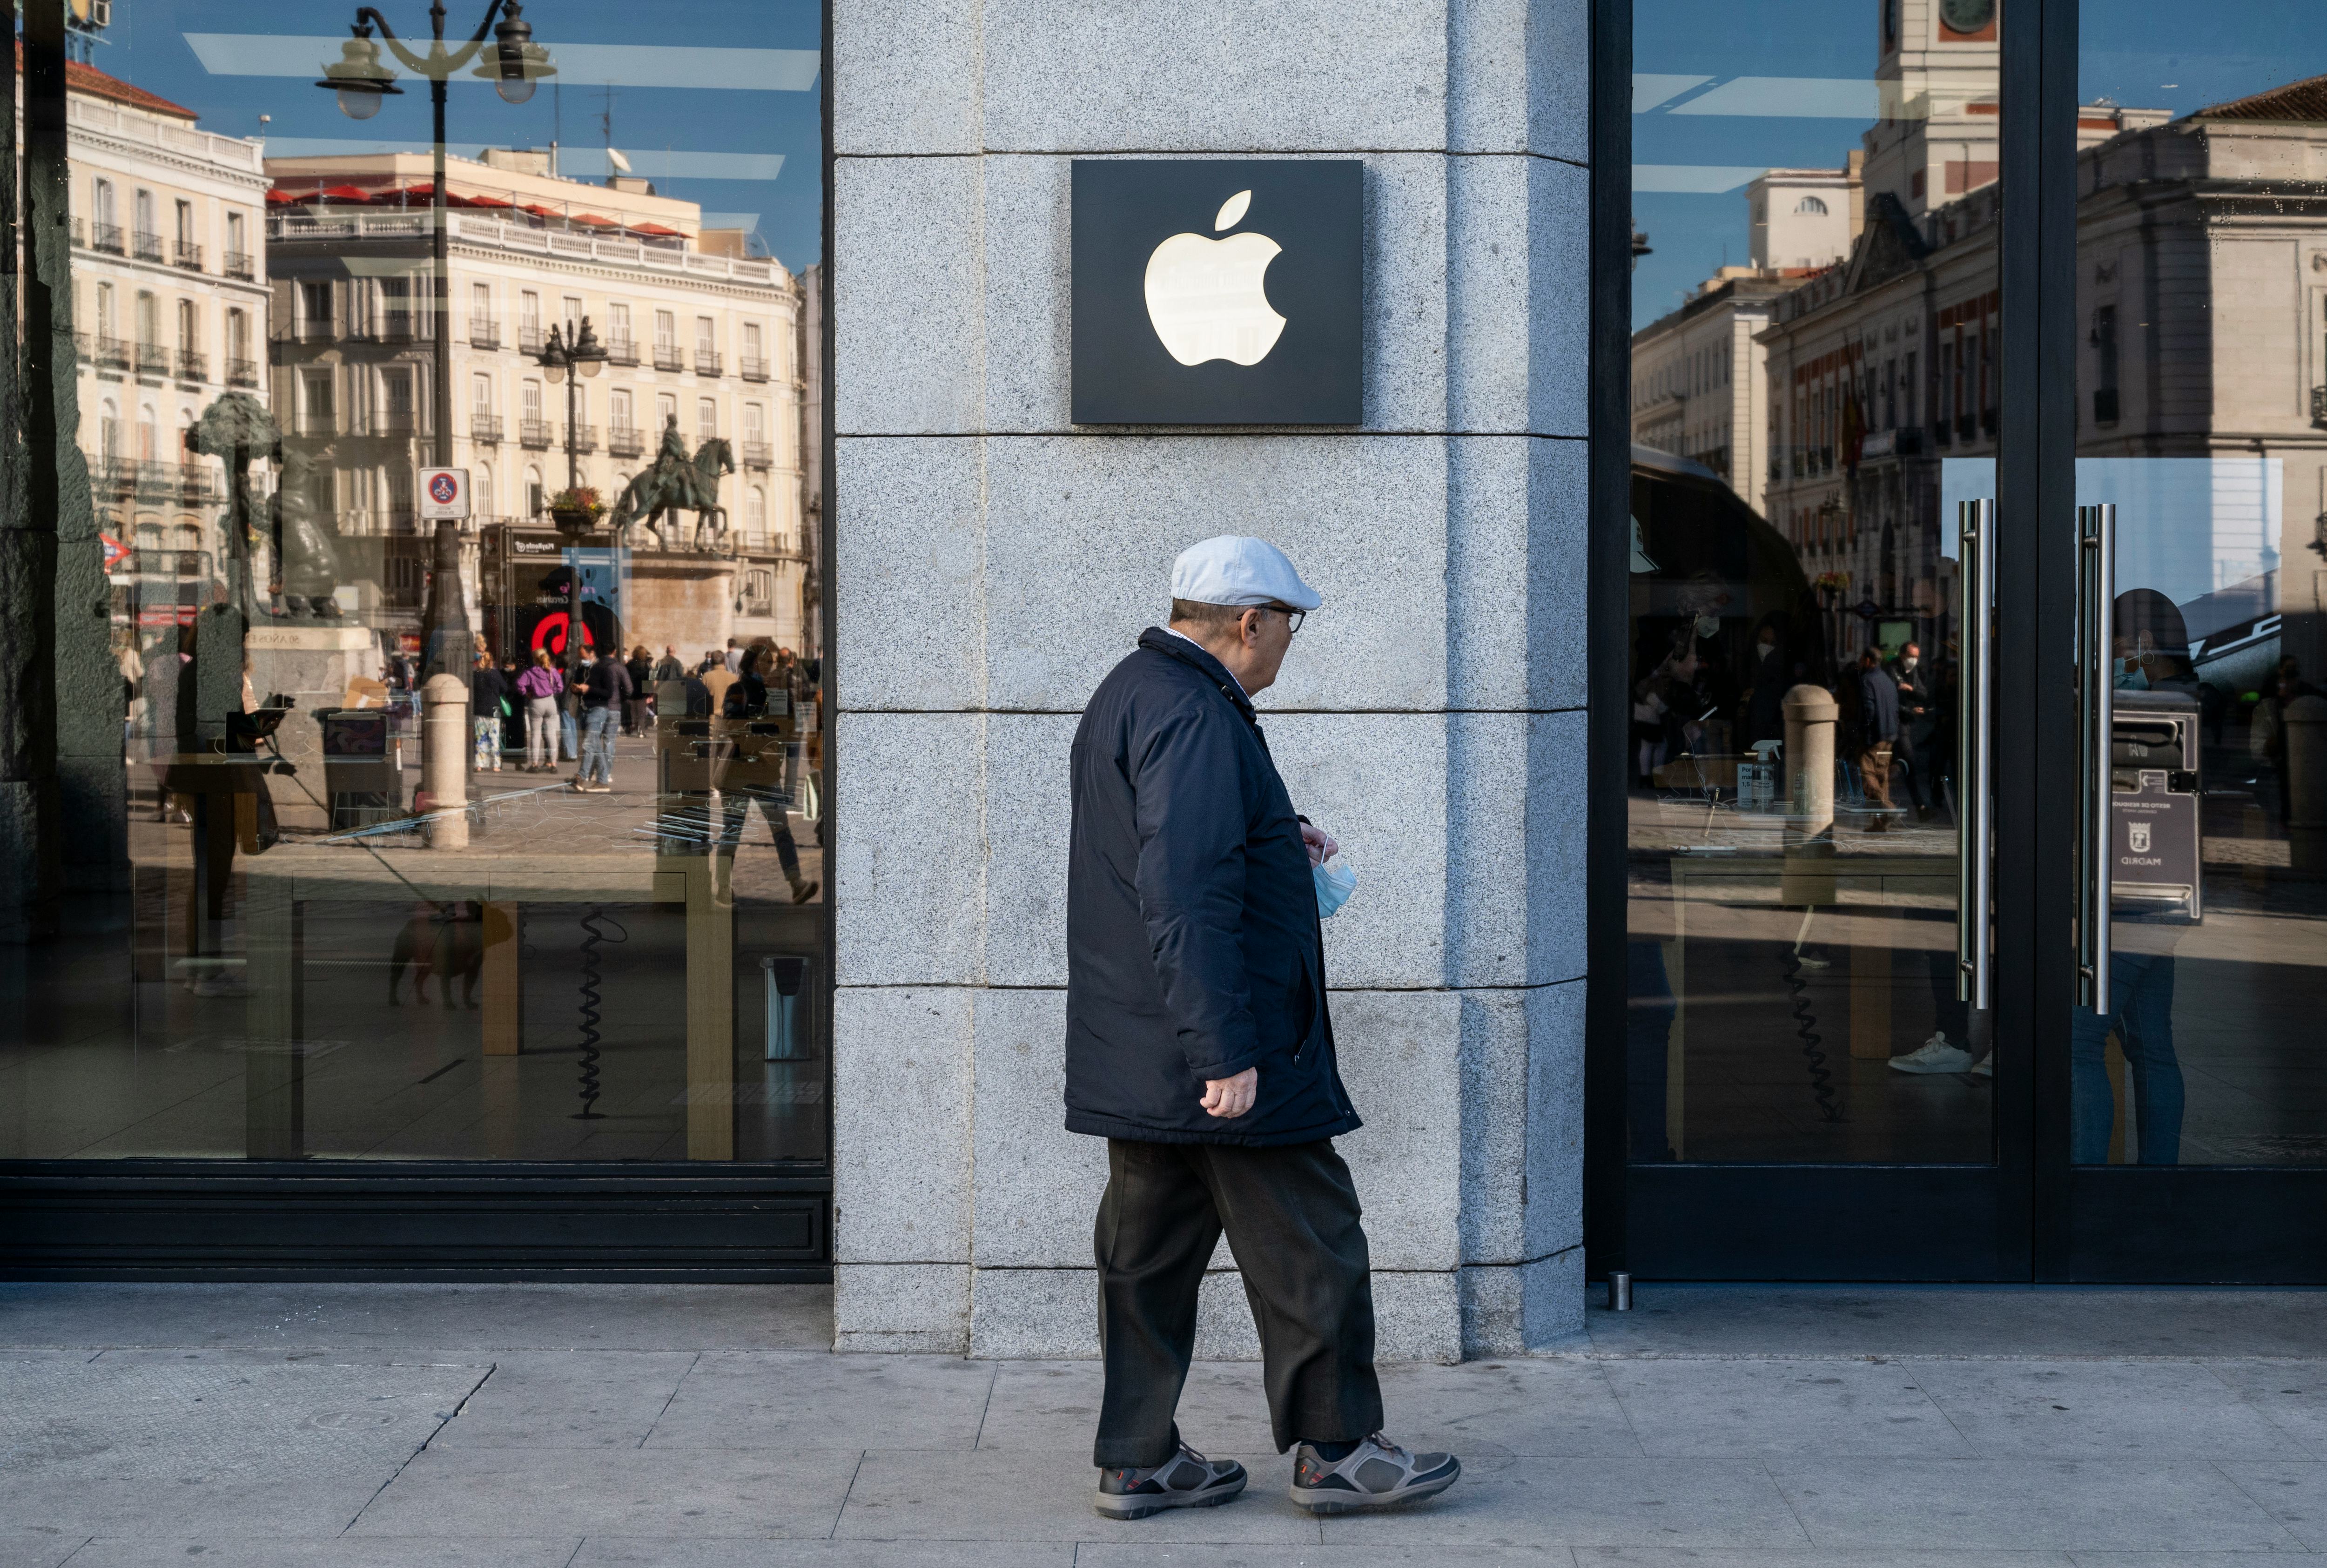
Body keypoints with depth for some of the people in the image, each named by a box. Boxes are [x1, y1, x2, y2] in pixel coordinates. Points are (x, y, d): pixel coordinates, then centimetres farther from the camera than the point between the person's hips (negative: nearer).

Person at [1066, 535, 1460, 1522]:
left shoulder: (1128, 695, 15)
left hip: (1135, 1057, 10)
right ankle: (1336, 1449, 8)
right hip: (1213, 1052, -10)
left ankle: (1136, 1462, 16)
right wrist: (1229, 1053, -27)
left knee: (1150, 1250, 12)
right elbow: (1187, 897, -26)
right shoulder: (1193, 715, -19)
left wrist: (1271, 841, 32)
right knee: (1306, 1243, 0)